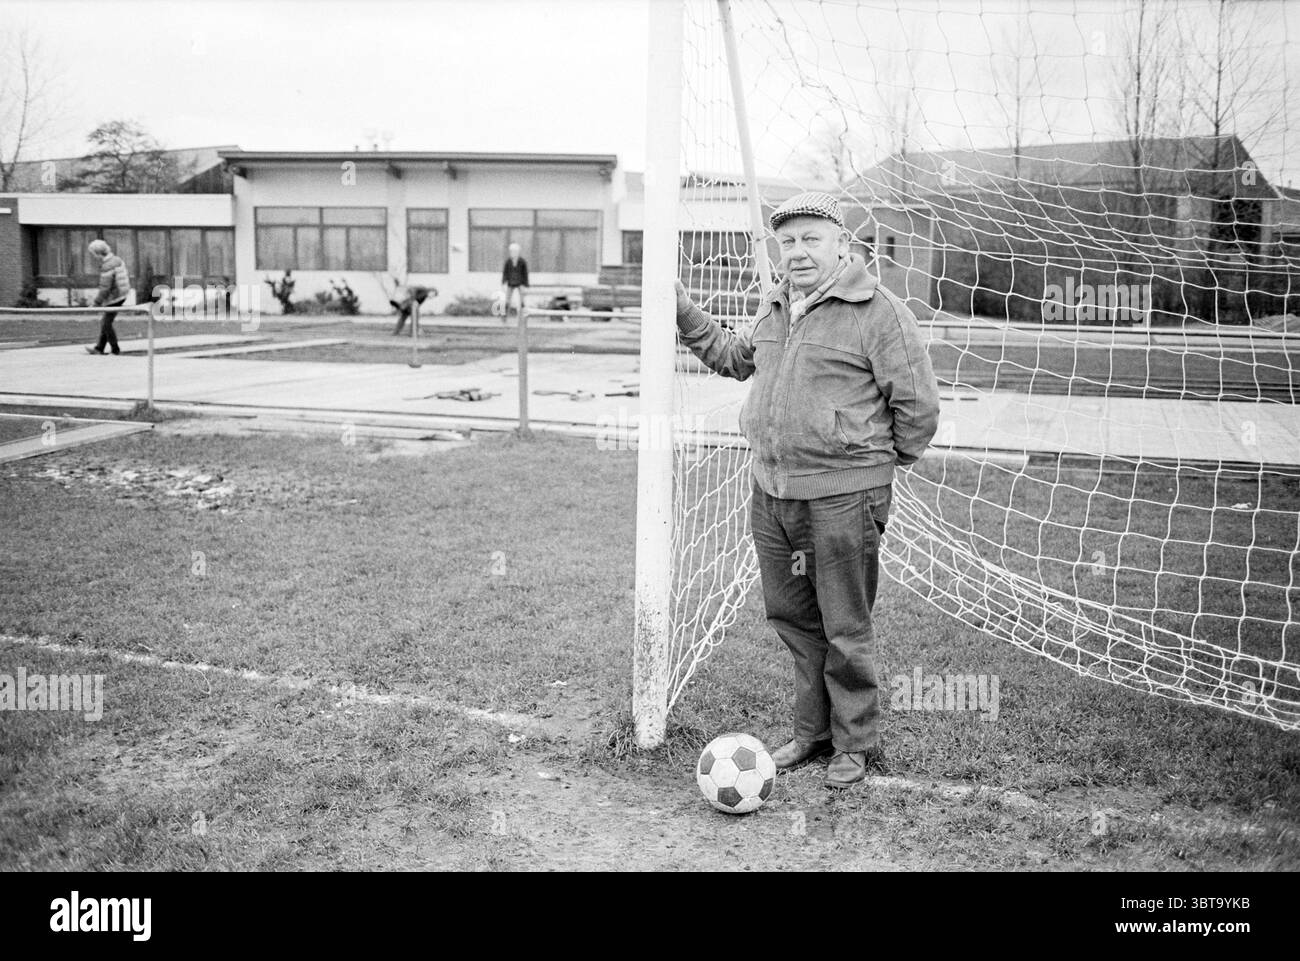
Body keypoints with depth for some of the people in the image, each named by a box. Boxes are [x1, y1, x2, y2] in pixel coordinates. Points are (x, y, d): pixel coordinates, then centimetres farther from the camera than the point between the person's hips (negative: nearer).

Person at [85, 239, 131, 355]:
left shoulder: (106, 267, -22)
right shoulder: (118, 259, 4)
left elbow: (104, 288, -22)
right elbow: (127, 277, 13)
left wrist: (97, 303, -13)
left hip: (113, 299, -9)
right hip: (122, 296, 9)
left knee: (106, 324, 4)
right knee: (104, 322, 16)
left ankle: (116, 349, 12)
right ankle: (99, 348, 21)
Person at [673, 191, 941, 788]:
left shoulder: (878, 313, -10)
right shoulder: (774, 310, 13)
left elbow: (918, 405, -8)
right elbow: (734, 356, 32)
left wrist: (876, 463, 2)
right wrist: (682, 312, 25)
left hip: (842, 497, -7)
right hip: (770, 492, 7)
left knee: (845, 629, 3)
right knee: (792, 616, 16)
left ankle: (856, 743, 21)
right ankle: (813, 731, 32)